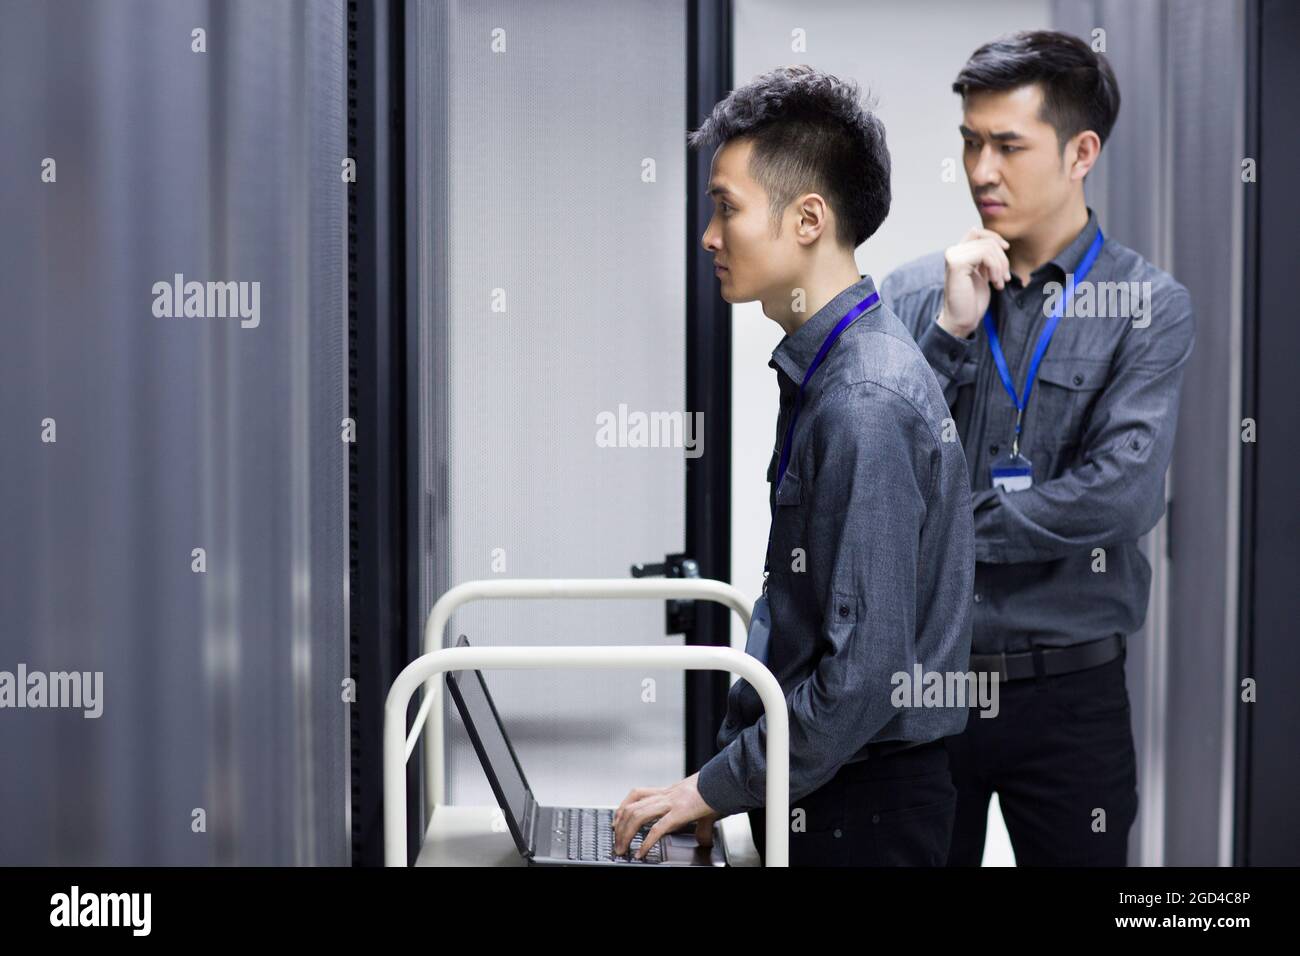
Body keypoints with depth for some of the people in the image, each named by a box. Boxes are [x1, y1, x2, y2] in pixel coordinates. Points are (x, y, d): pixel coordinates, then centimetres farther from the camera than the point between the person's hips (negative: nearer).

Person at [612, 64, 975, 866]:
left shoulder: (867, 406, -23)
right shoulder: (820, 372, 6)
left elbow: (867, 669, -24)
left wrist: (718, 786, -14)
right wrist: (729, 763, 11)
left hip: (861, 813, -8)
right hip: (807, 790, 8)